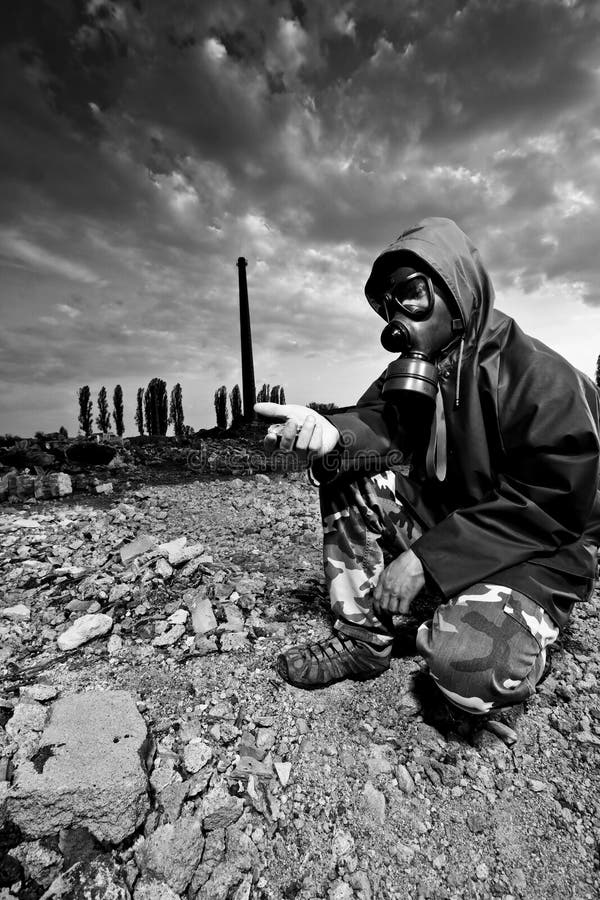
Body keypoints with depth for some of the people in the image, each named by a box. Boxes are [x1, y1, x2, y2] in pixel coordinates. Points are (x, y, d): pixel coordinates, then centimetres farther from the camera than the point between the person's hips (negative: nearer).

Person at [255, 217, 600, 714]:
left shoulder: (541, 376, -19)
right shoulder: (409, 372, 3)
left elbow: (550, 506, -22)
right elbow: (377, 424, -9)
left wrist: (427, 556, -27)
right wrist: (331, 431, -34)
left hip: (536, 554, -5)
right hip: (443, 522, 6)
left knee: (468, 665, -33)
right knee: (348, 473, -12)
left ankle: (517, 636, 7)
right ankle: (361, 639, -4)